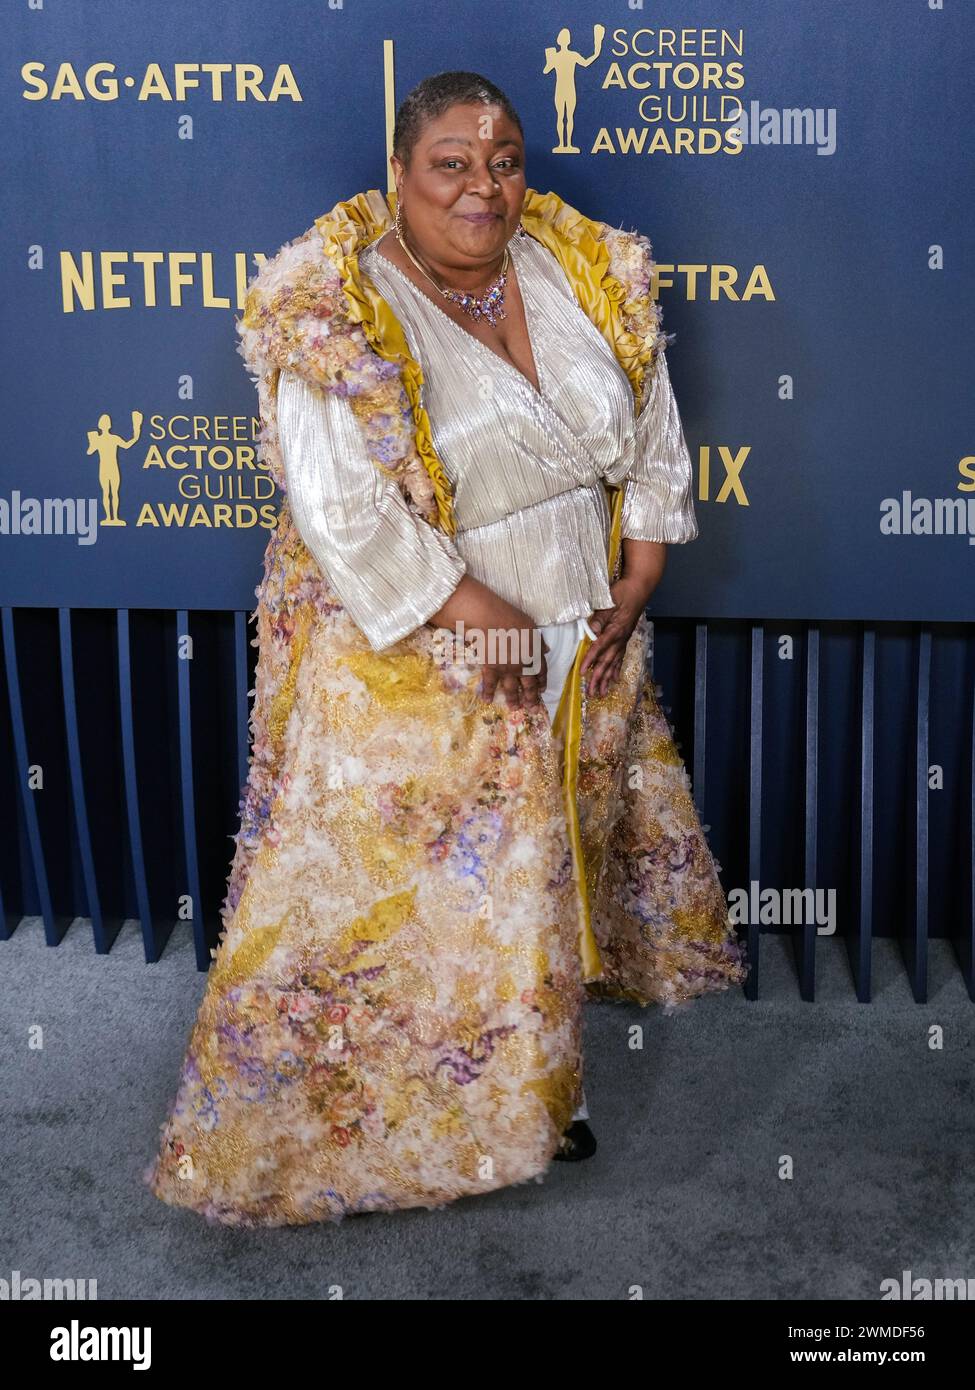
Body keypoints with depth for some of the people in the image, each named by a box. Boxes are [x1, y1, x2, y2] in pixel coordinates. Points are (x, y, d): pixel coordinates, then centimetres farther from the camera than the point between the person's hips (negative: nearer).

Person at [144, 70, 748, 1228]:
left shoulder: (587, 274, 0)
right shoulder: (334, 317, -19)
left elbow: (651, 440, 7)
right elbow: (351, 518, -24)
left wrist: (632, 592, -2)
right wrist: (491, 627, -21)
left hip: (581, 654, 7)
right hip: (411, 671, -6)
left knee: (549, 864, 21)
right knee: (402, 905, 6)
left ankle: (539, 1081, 44)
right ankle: (349, 1127, 28)